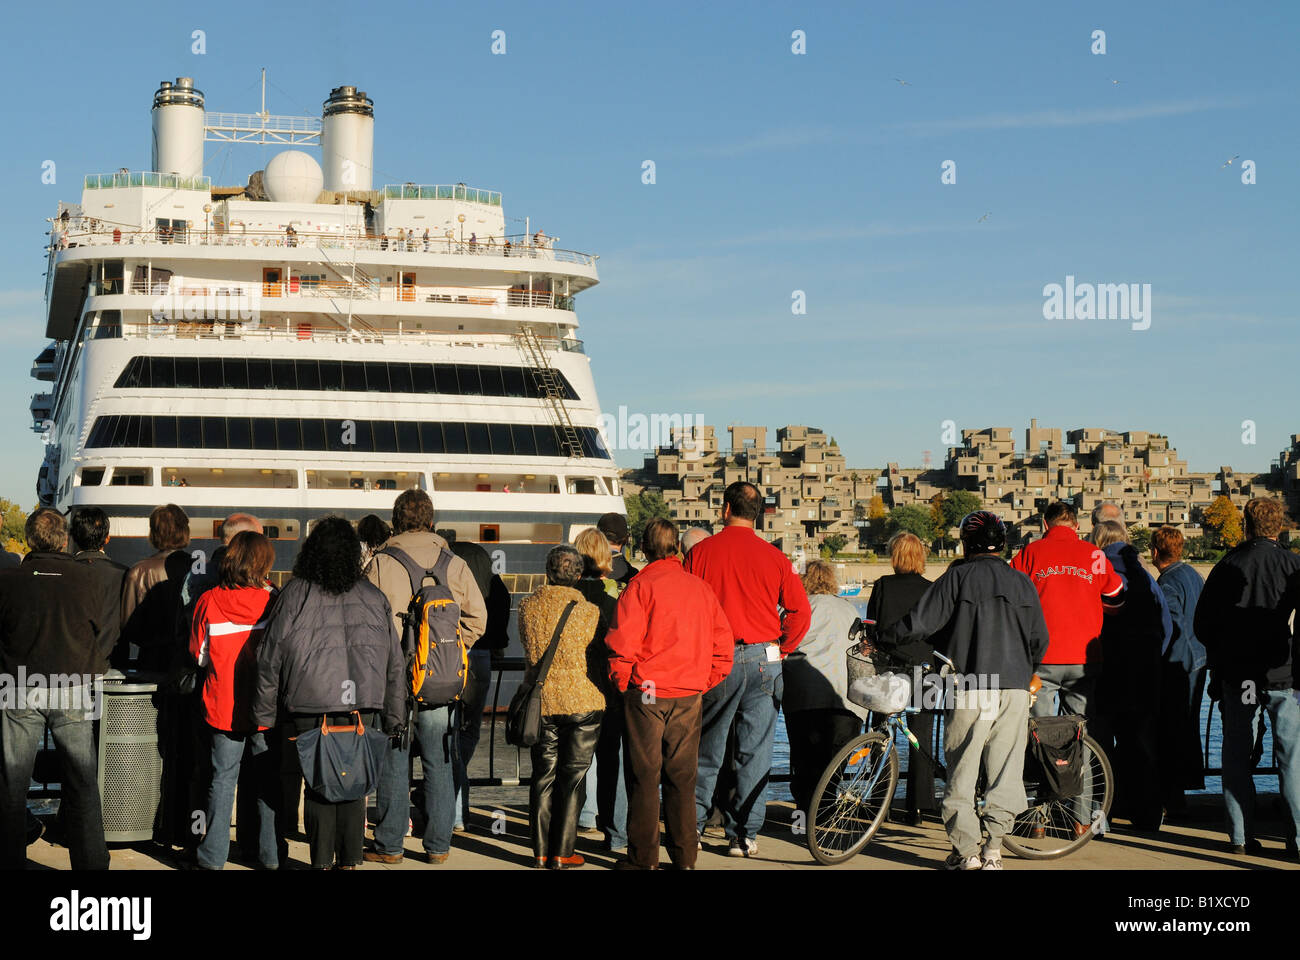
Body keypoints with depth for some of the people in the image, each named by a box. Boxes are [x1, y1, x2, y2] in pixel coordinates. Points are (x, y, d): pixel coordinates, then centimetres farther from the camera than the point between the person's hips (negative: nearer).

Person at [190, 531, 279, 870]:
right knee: (269, 781, 10)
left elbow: (198, 654, 1)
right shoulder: (272, 601, -9)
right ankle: (271, 854, 17)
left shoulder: (208, 602, -8)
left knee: (222, 779, 8)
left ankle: (213, 855, 10)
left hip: (223, 706, 0)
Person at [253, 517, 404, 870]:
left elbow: (269, 661, -2)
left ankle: (321, 863, 8)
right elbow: (395, 665, 9)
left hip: (310, 710, -2)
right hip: (362, 709, 2)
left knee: (318, 785, 6)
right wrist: (394, 717, 17)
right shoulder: (374, 598, 5)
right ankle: (349, 860, 13)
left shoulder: (294, 596, -3)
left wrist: (264, 716, 6)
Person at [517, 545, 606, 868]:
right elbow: (599, 657, 0)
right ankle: (562, 853, 5)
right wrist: (602, 691, 16)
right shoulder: (588, 611, -12)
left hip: (541, 702, 3)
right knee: (572, 777, 4)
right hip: (582, 702, -3)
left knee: (543, 775, 11)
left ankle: (540, 850, 13)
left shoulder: (527, 606, -3)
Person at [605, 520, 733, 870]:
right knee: (682, 776, 11)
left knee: (644, 775, 3)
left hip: (646, 693, -4)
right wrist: (704, 683, 15)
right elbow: (723, 642, 7)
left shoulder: (641, 586, -7)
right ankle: (684, 856, 15)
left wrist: (622, 683, 0)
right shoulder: (700, 587, 7)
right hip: (690, 696, 4)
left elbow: (622, 642, -15)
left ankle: (643, 857, 6)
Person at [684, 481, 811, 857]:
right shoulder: (774, 557, -1)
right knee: (755, 753, 5)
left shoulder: (702, 551, -2)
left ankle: (691, 826, 13)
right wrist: (781, 650, 11)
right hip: (763, 661, 0)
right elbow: (801, 611, -2)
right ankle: (744, 836, 6)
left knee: (707, 750, 11)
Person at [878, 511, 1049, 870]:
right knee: (1006, 770, 6)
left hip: (968, 689, -3)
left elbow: (918, 624, -8)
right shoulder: (1021, 583, 10)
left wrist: (879, 637, 6)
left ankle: (966, 850, 5)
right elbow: (1039, 640, 13)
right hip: (1015, 688, 3)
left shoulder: (957, 577, -2)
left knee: (961, 769, 5)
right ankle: (993, 847, 2)